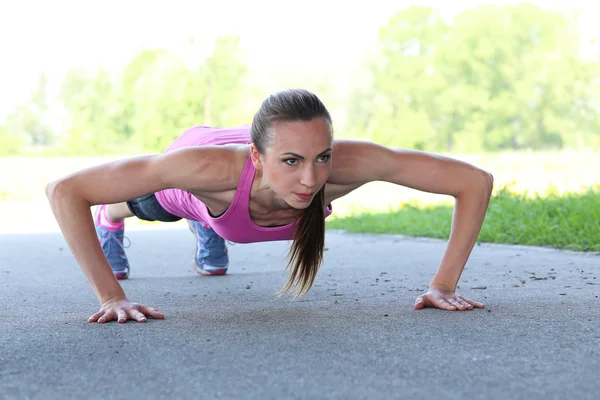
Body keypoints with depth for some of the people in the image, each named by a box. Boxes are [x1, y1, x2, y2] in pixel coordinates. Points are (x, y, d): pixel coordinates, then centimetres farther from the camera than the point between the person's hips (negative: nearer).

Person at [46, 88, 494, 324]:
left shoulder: (346, 162, -49)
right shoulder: (209, 166, -53)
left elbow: (476, 181, -42)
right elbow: (64, 191, -50)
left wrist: (443, 284, -45)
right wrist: (112, 296, -51)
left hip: (242, 184, 2)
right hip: (183, 179, -1)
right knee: (134, 205, 37)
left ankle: (208, 229, 75)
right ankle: (109, 221, 72)